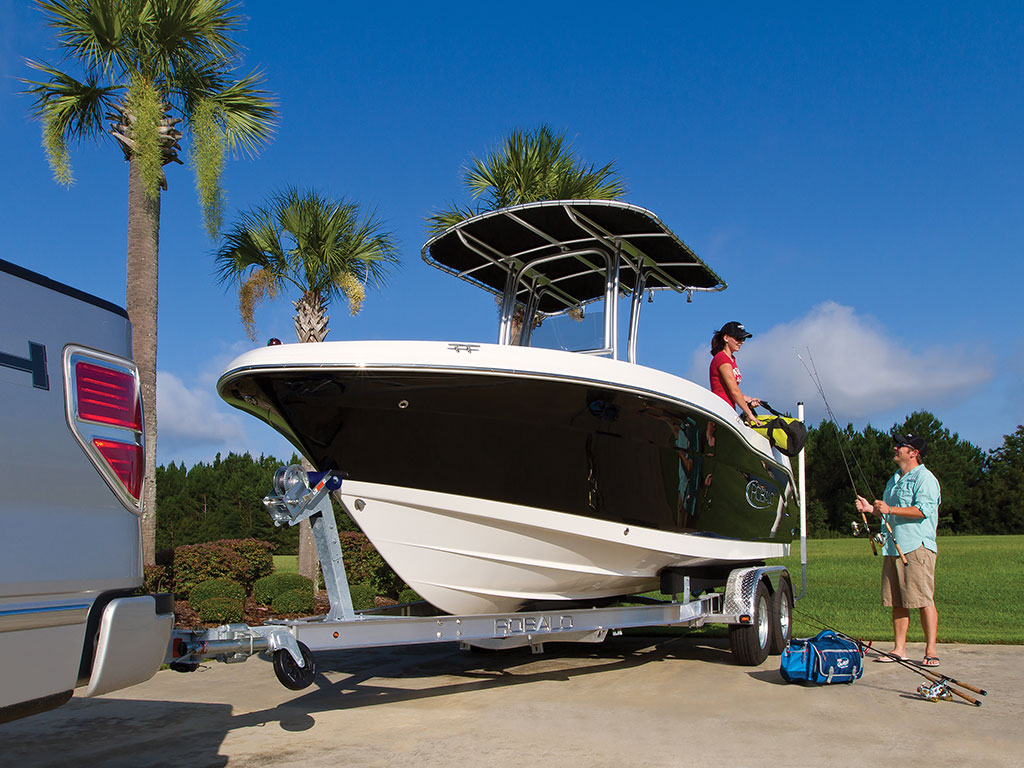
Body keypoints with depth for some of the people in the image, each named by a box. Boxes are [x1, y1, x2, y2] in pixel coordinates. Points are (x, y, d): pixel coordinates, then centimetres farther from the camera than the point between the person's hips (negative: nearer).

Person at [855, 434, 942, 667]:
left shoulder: (924, 478, -5)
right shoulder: (894, 480, 23)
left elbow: (923, 510, -18)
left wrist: (890, 509, -18)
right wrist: (871, 508, 14)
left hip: (917, 546, -9)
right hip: (893, 548, 9)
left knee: (924, 600, -8)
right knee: (897, 602, 8)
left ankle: (931, 650, -3)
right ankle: (899, 649, 12)